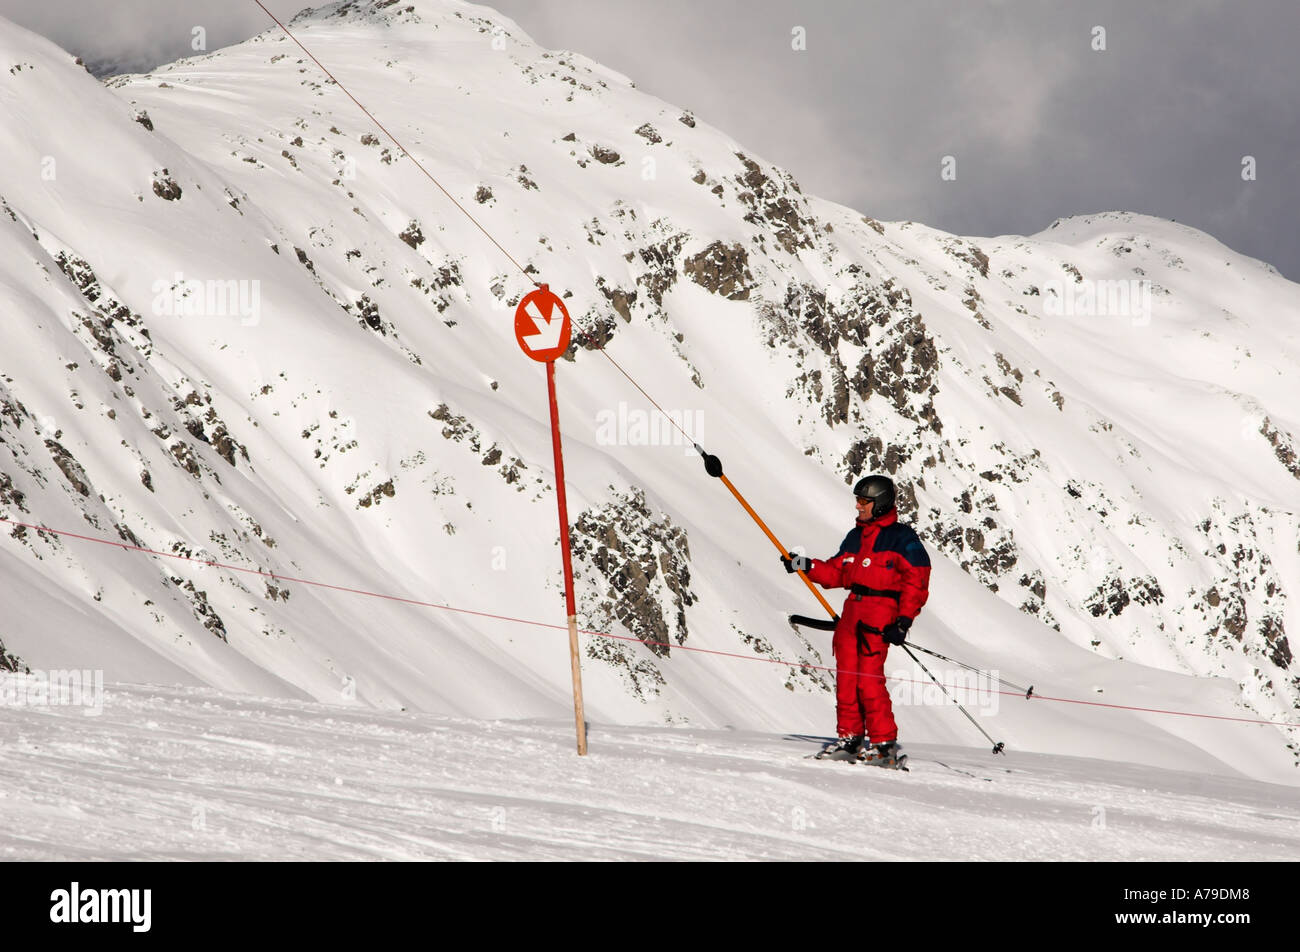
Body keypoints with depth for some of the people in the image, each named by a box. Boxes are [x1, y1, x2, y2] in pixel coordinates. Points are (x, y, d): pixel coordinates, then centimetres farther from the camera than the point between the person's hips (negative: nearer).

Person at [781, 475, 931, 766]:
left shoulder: (901, 538, -3)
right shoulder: (855, 536, 18)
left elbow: (917, 581, -7)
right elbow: (837, 572, 21)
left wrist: (903, 620, -15)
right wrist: (808, 566, 6)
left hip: (881, 613, -7)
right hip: (852, 608, 7)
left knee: (869, 679, -14)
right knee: (846, 675, 3)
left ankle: (885, 743, -10)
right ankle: (850, 737, 12)